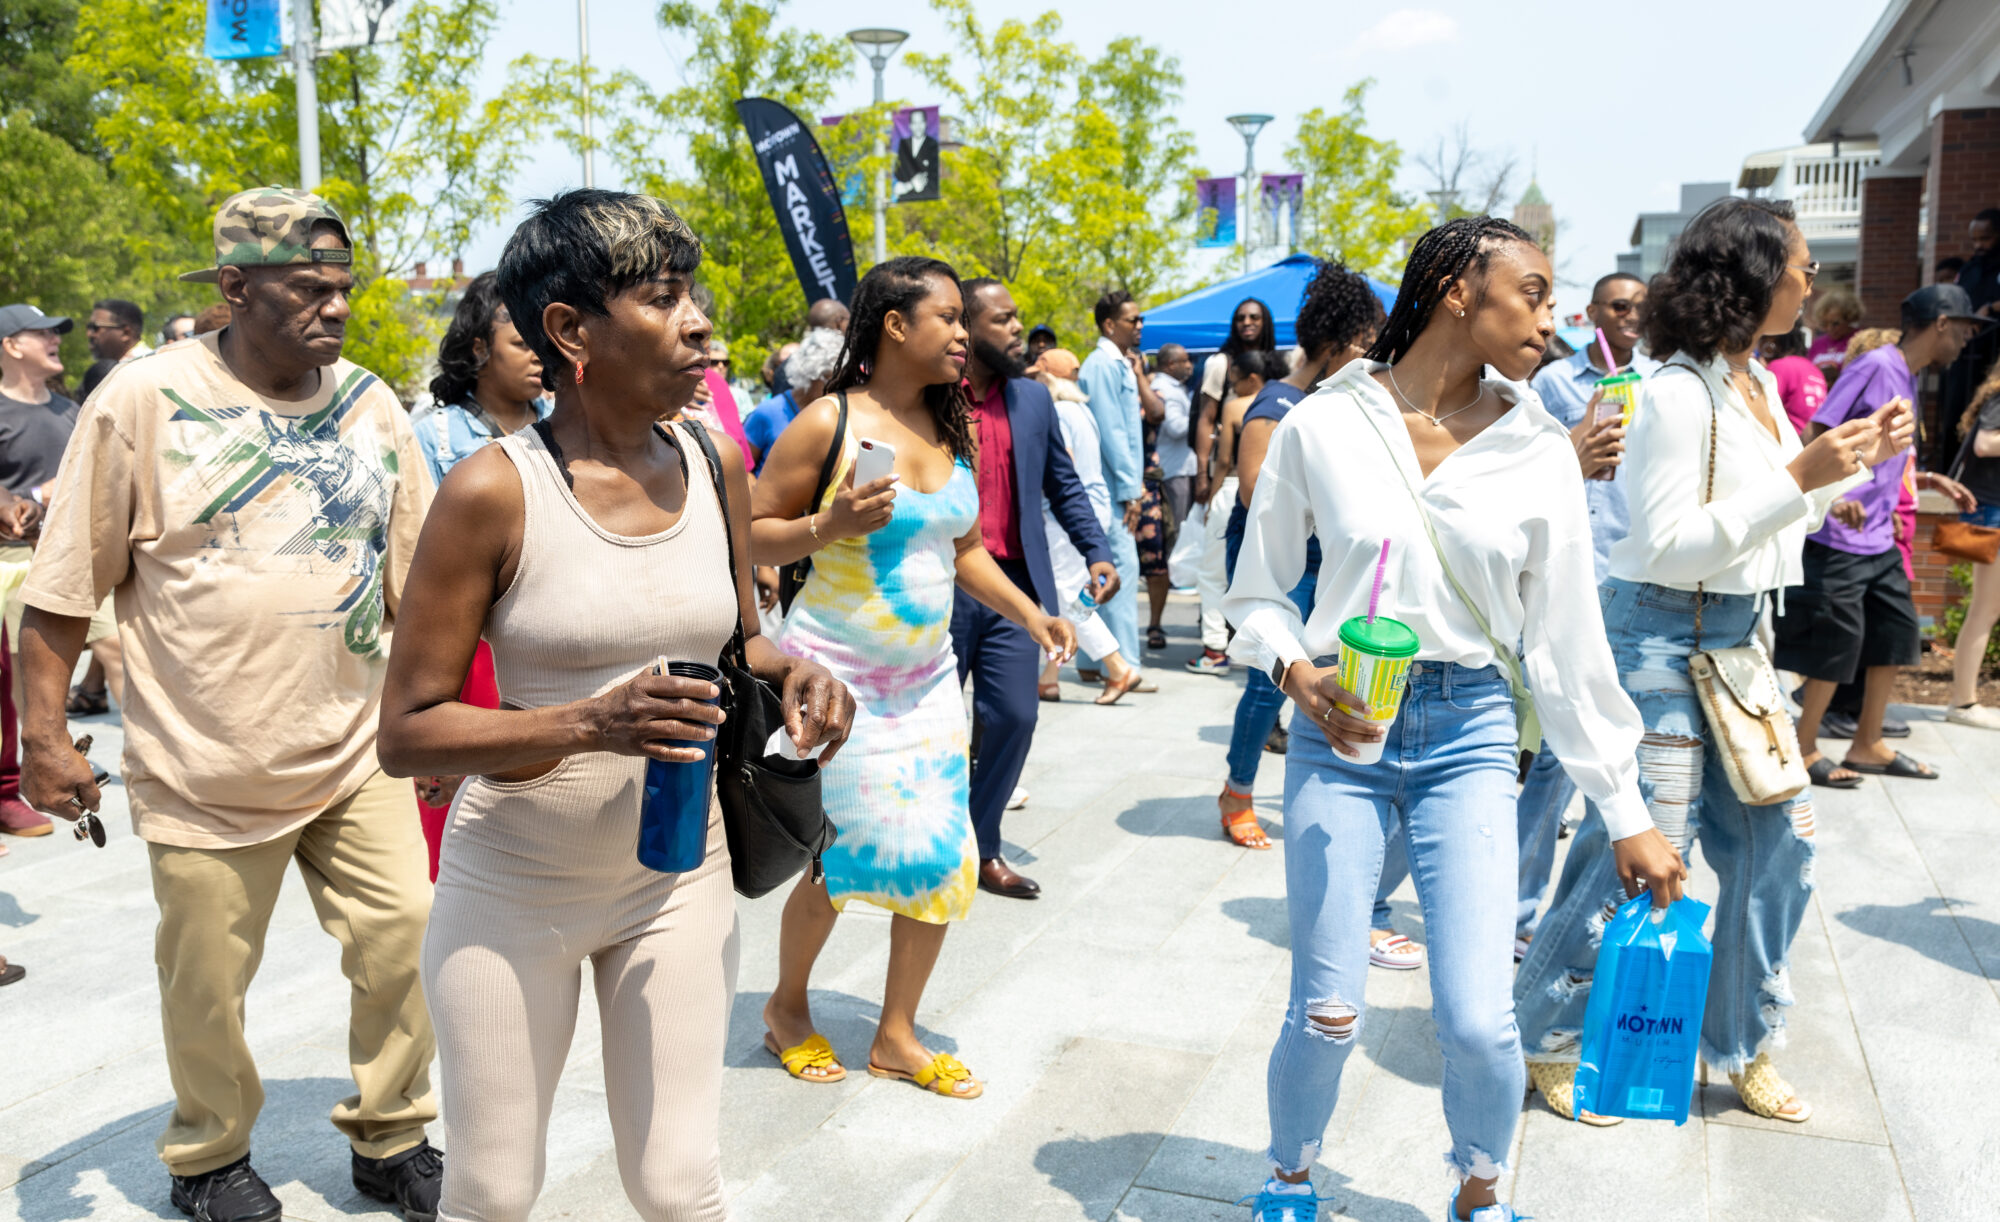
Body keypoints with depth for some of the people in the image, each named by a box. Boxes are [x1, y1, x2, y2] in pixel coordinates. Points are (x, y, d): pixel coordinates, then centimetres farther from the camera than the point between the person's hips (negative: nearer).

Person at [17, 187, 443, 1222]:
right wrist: (44, 731, -6)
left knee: (402, 943, 4)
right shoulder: (144, 399, -9)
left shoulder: (370, 403, 2)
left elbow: (417, 574, 9)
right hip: (206, 769, -3)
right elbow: (65, 584, -5)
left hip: (355, 755, 3)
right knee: (207, 982, 11)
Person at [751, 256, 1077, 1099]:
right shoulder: (828, 423, -12)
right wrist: (830, 526, -24)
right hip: (836, 673, -6)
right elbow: (749, 537, -9)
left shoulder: (953, 430, 8)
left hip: (927, 674, 7)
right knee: (841, 854, 0)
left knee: (942, 856, 4)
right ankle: (788, 1008, 28)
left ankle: (896, 1034, 22)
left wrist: (1031, 615, 4)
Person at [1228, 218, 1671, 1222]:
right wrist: (1297, 673, -15)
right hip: (1340, 730, -1)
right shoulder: (1322, 426, -4)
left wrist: (1629, 816, 6)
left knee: (1478, 1024, -4)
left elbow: (1567, 646, 4)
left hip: (1470, 734, 1)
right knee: (1325, 1016, 1)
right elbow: (1257, 593, 6)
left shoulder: (1540, 454, 1)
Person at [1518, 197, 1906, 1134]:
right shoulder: (1679, 392, -17)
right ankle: (1548, 1038, 15)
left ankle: (1743, 1046, 29)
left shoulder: (1759, 384, 11)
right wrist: (1799, 477, -23)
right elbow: (1672, 545, -21)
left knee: (1777, 838, 12)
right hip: (1664, 635, -9)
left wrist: (1863, 456, 9)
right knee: (1641, 848, -4)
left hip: (1739, 635, 9)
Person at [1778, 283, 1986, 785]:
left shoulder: (1907, 378, 15)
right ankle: (1804, 749, 10)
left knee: (1897, 634, 12)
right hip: (1840, 540, -9)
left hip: (1879, 540, 10)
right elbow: (1819, 436, -18)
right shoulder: (1875, 366, -12)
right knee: (1836, 644, -4)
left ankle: (1868, 745, 24)